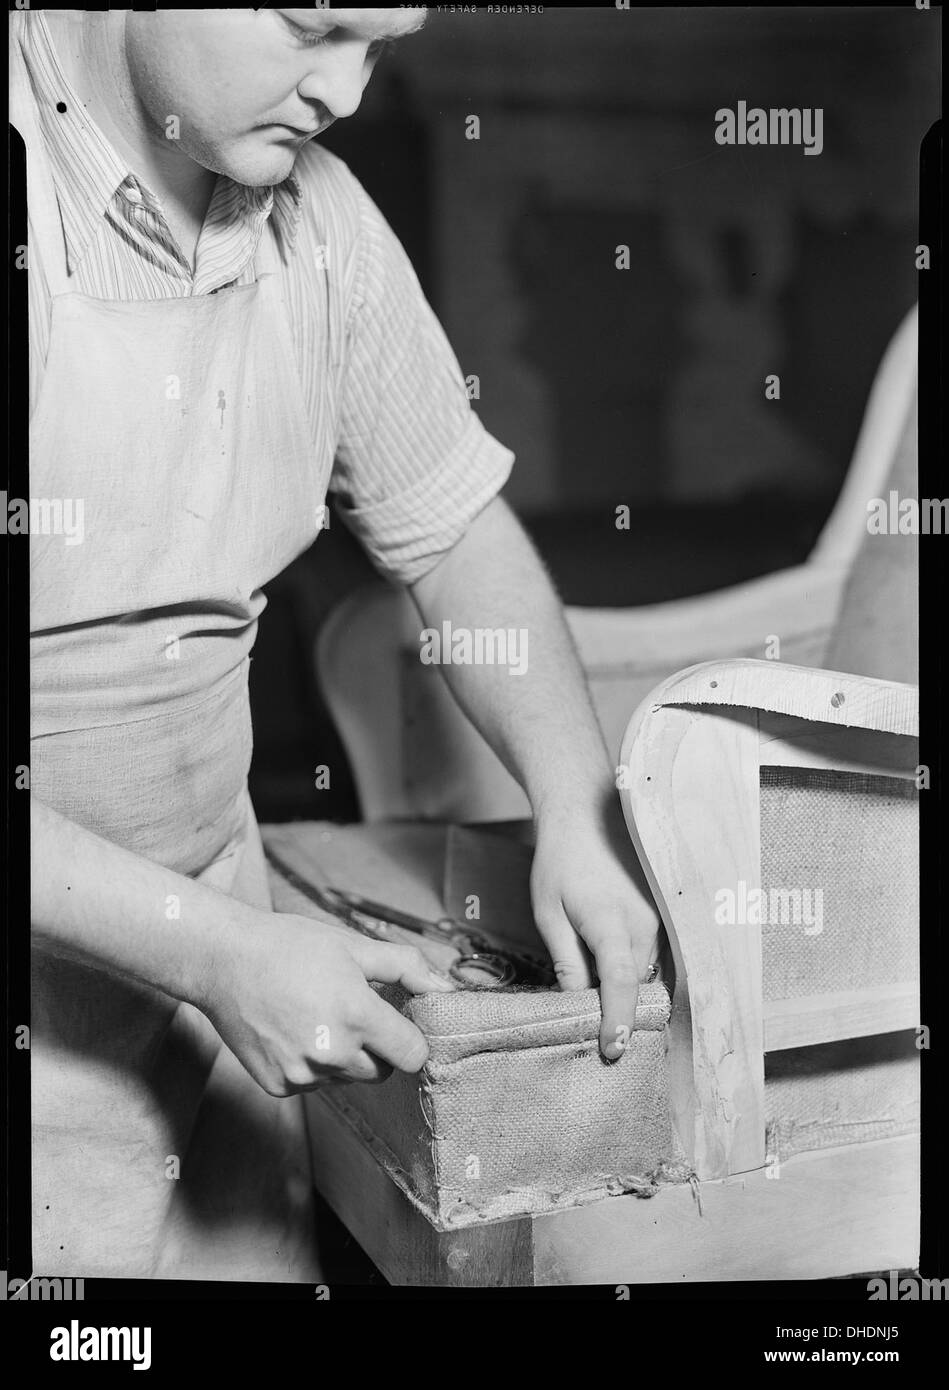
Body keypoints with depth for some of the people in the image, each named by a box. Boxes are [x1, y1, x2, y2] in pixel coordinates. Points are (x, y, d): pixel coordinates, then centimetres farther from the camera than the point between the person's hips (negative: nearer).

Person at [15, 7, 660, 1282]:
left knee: (261, 1252, 12)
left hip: (203, 923, 5)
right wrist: (214, 949, -25)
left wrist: (580, 814, -3)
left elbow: (453, 526, 8)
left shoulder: (322, 222, -1)